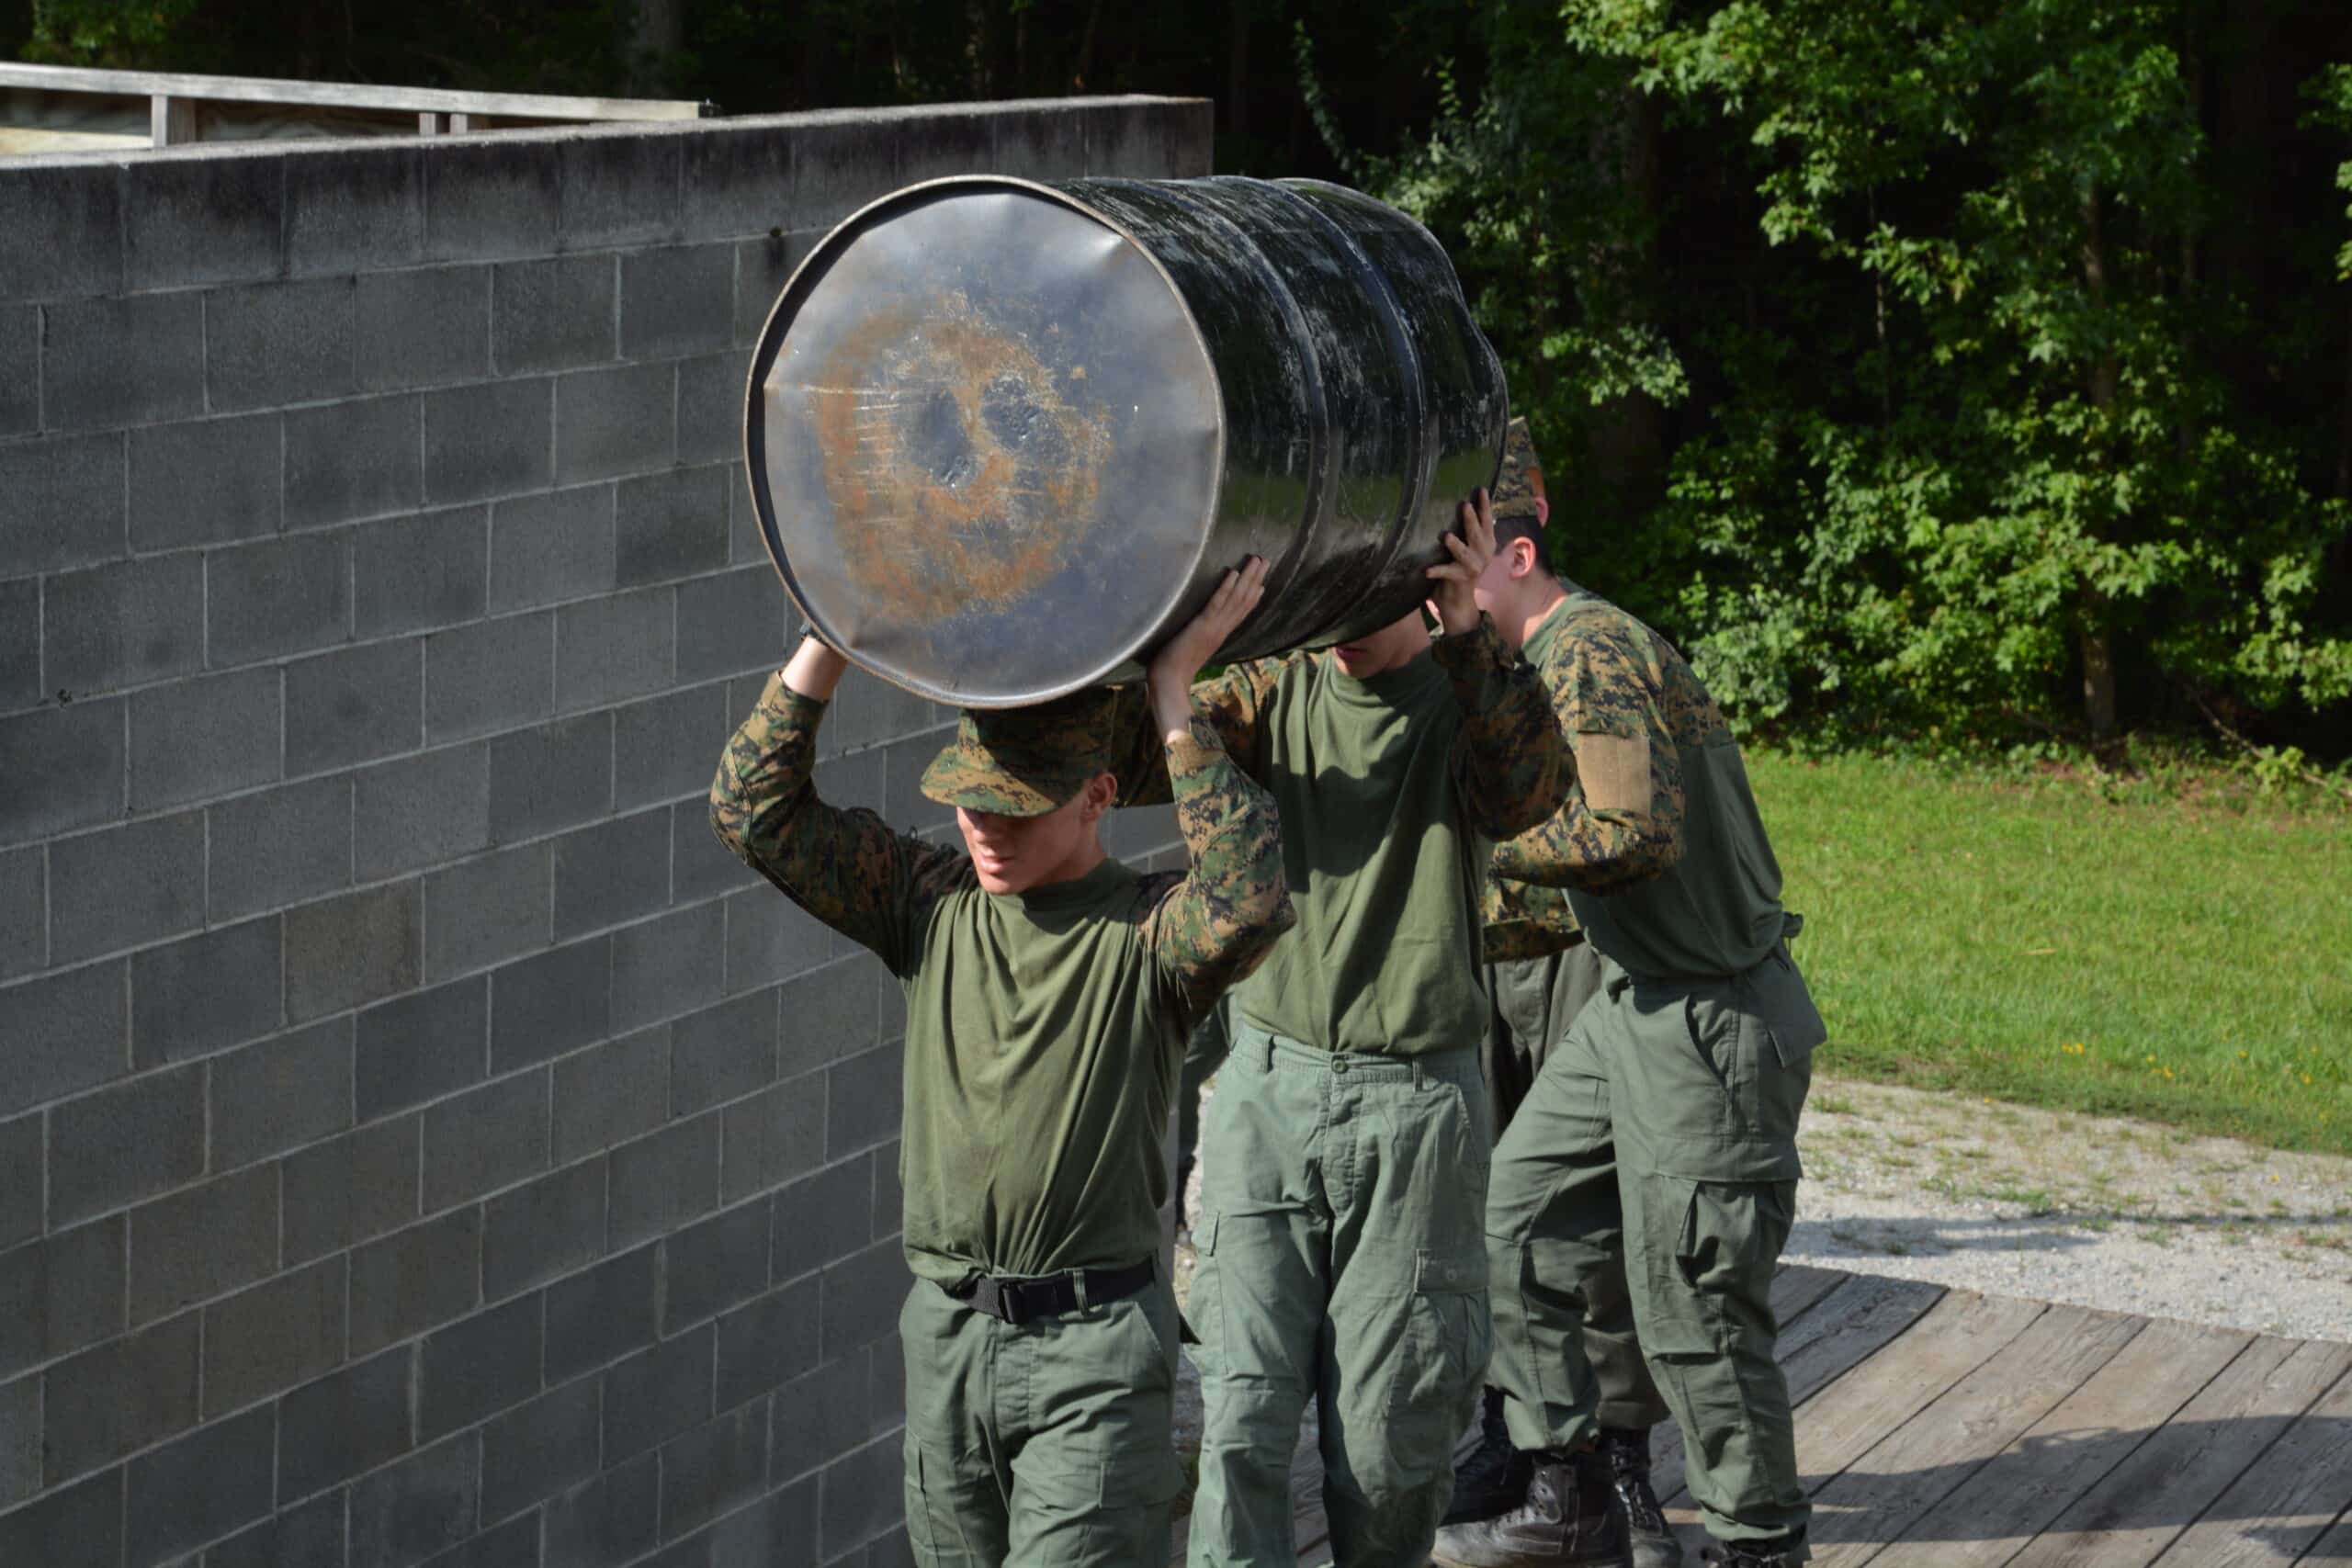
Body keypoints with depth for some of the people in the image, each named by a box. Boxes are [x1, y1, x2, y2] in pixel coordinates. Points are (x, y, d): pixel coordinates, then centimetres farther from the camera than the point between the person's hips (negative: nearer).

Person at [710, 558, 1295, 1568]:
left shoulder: (1145, 934, -5)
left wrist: (1172, 693, -23)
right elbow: (755, 809, 3)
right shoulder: (929, 903, 8)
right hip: (944, 1332, 5)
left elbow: (1247, 899, -28)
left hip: (1093, 1345, -5)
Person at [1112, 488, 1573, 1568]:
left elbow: (1522, 797, -24)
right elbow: (1125, 760, -9)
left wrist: (1474, 639, -39)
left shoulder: (1471, 693, -2)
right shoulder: (1271, 687, 4)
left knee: (1388, 1431, 6)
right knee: (1241, 1413, -4)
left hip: (1412, 1103, -1)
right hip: (1269, 1083, 2)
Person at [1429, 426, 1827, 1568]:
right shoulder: (1575, 651, 14)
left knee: (1694, 1313, -1)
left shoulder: (1589, 651, -18)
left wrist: (1476, 844, -19)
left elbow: (1634, 833, -28)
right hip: (1637, 1005, 10)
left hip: (1711, 1025, -10)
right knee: (1517, 1235, 12)